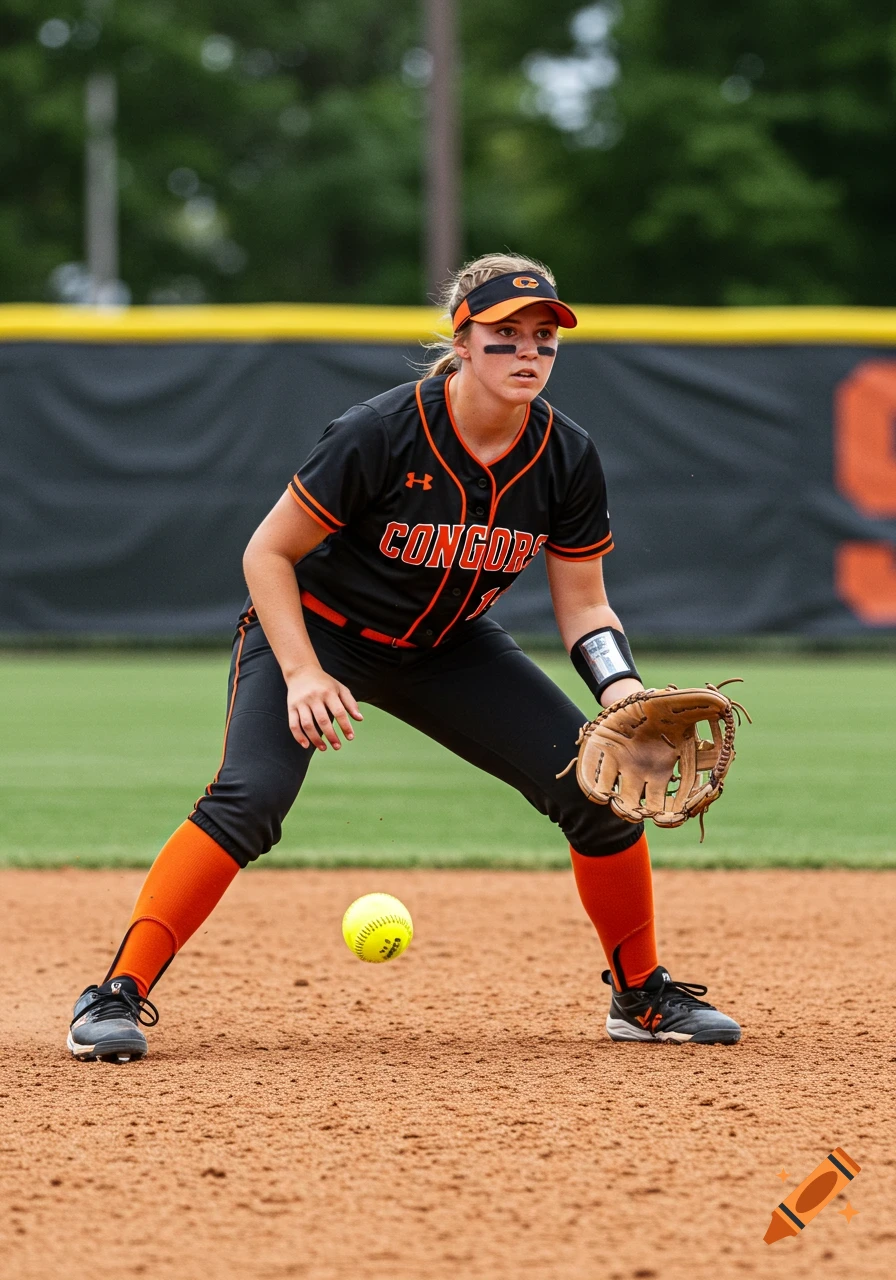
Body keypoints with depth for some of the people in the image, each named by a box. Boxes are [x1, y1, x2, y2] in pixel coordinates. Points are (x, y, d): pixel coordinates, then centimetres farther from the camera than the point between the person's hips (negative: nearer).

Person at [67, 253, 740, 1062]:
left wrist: (623, 689, -23)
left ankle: (642, 995, 13)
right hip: (315, 628, -5)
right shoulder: (382, 434, -27)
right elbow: (269, 552, -18)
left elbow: (582, 603, -4)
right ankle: (118, 996, -23)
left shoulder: (567, 458, -14)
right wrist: (303, 673, -29)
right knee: (250, 797, -28)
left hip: (449, 649, 5)